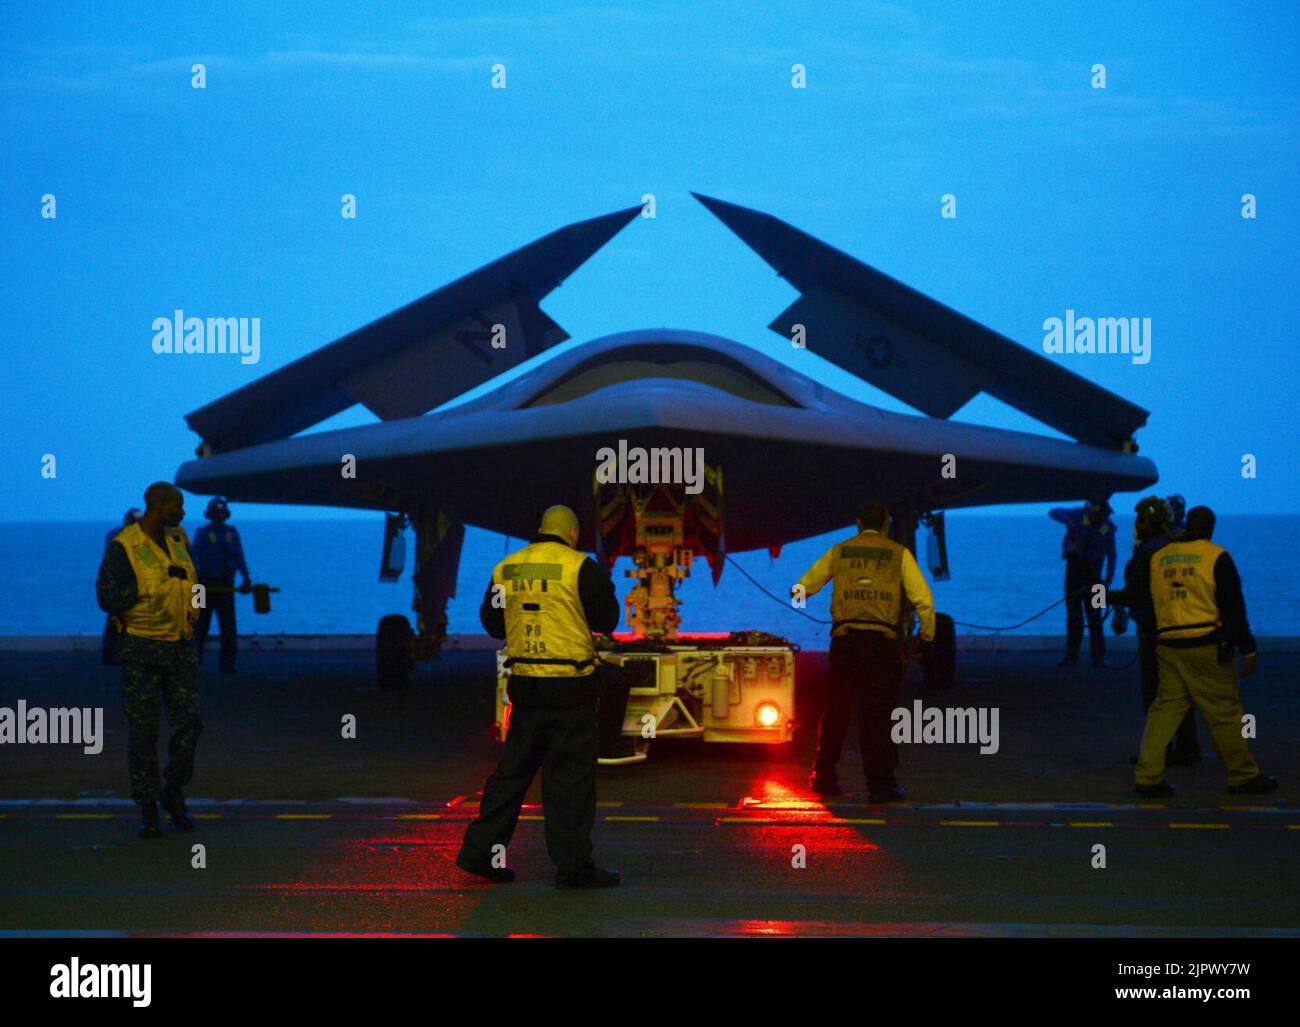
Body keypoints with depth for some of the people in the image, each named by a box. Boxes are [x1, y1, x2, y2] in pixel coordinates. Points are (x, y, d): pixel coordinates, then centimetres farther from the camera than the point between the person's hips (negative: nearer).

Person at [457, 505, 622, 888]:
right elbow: (606, 618, -4)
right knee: (571, 776, 0)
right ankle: (573, 866, 4)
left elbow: (492, 622, 15)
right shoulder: (580, 567, -10)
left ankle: (480, 850, 14)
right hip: (571, 686, -5)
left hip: (525, 684, 5)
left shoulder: (506, 569, 7)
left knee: (513, 769, 15)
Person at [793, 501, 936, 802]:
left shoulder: (839, 552, 9)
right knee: (877, 714, 1)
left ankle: (823, 778, 20)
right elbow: (923, 599, -4)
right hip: (884, 642, -2)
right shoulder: (899, 554, 4)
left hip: (845, 640, 2)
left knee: (836, 711, 13)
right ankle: (880, 784, -2)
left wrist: (798, 592, 40)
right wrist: (927, 635, 9)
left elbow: (804, 587, 16)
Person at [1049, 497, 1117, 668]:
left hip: (1092, 572, -1)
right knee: (1073, 614, 3)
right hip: (1074, 569, 1)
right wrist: (1067, 520, -32)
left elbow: (1111, 556, 5)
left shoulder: (1108, 527, -2)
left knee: (1094, 615, -6)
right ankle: (1071, 656, 5)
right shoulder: (1079, 515, -6)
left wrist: (1108, 579, -4)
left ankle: (1098, 658, -4)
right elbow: (1054, 513, -13)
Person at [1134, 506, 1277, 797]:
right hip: (1207, 646, -5)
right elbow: (1233, 607, -6)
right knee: (1225, 712, 3)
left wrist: (1151, 643, 28)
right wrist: (1247, 649, -4)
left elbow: (1147, 607, 18)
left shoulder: (1158, 558, 10)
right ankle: (1244, 776, 11)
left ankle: (1147, 777, -1)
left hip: (1168, 646, 5)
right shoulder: (1216, 557, -6)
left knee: (1166, 707, 7)